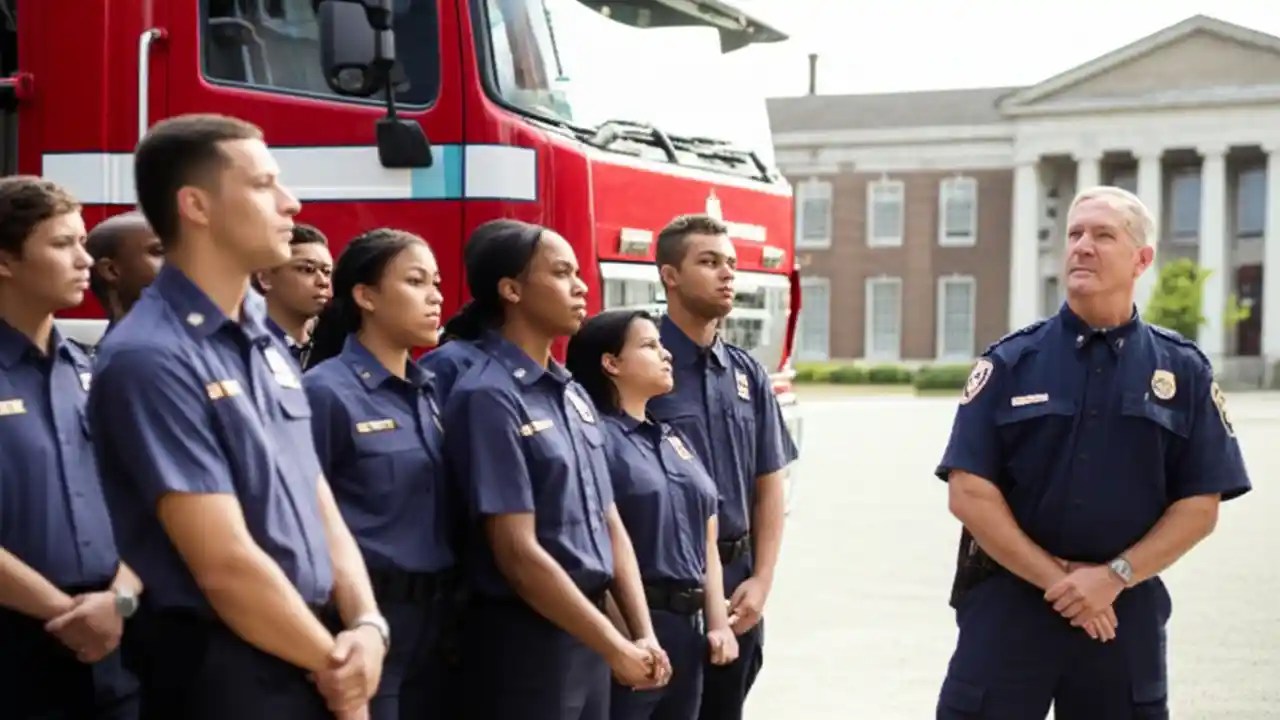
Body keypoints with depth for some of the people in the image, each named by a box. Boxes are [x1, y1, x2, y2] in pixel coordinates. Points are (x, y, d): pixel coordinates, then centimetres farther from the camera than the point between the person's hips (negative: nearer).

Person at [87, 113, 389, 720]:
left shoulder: (266, 345, 11)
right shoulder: (150, 359, -17)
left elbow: (321, 513, 10)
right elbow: (226, 565, -20)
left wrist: (366, 626, -6)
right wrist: (333, 665, -9)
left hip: (315, 661, 8)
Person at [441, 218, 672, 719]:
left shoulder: (574, 395, 11)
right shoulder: (489, 398, -15)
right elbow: (518, 554, -19)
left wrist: (644, 636, 2)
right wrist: (617, 648, -14)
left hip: (585, 632, 8)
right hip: (524, 640, -8)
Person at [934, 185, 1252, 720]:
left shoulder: (1184, 371, 3)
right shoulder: (1011, 362, 0)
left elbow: (1200, 505, 1)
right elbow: (969, 493, -5)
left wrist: (1113, 576, -11)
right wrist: (1056, 578, -11)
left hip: (1125, 610, 1)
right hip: (1008, 601, -1)